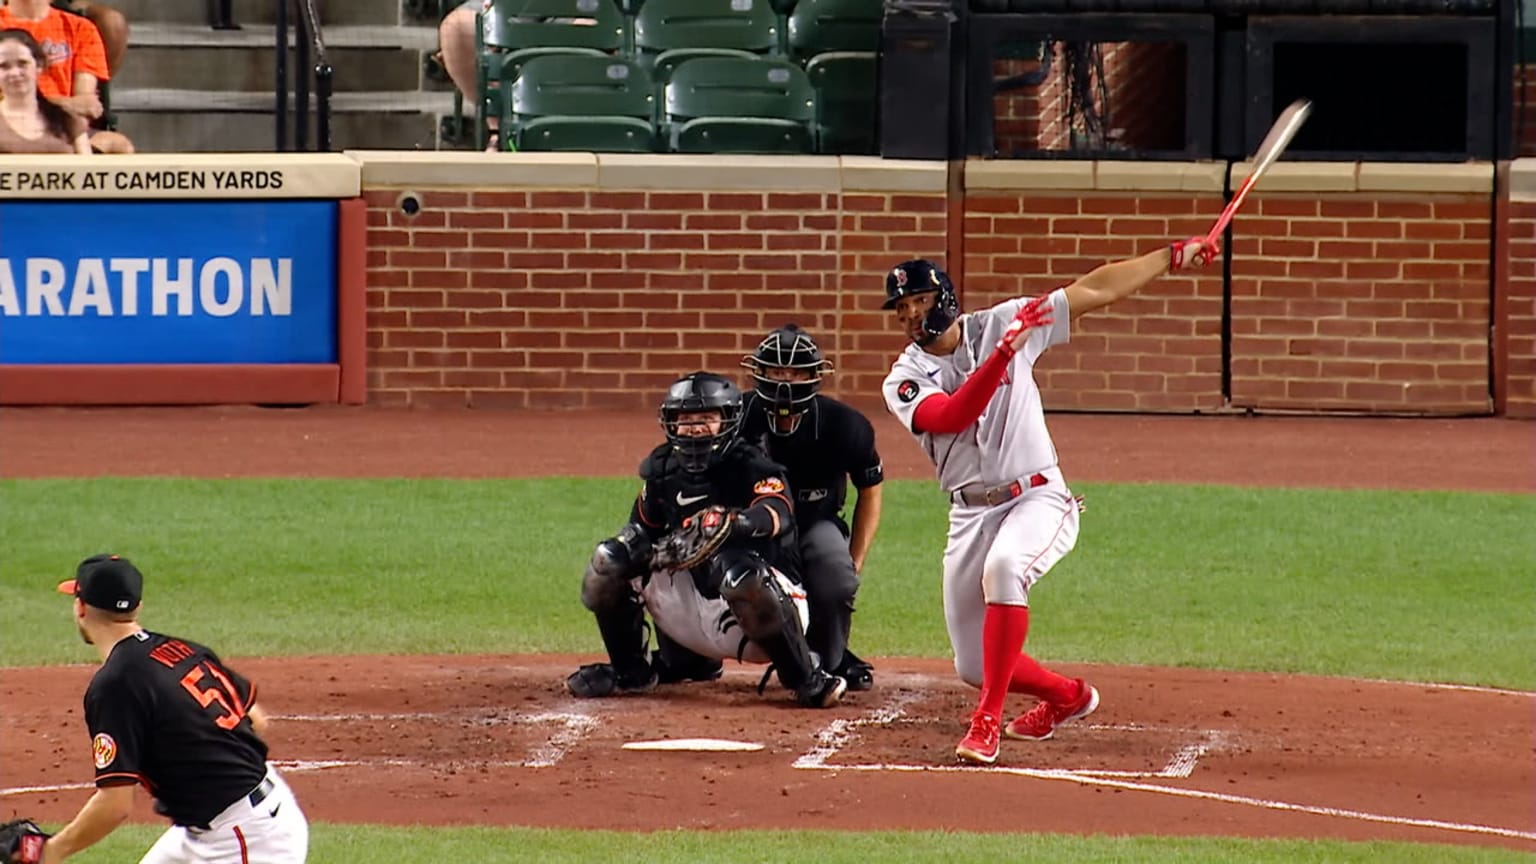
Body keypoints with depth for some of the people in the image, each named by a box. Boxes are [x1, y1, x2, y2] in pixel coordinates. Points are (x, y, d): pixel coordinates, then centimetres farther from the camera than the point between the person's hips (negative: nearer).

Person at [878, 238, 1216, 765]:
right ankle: (1067, 696, 35)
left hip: (1038, 499, -3)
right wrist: (1003, 353, -31)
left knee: (1003, 567, -37)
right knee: (974, 667, 4)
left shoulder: (999, 325, 0)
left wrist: (1174, 257, 0)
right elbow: (951, 417, -22)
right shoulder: (904, 381, -1)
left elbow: (1095, 291, 2)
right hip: (971, 515, 3)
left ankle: (987, 721, -33)